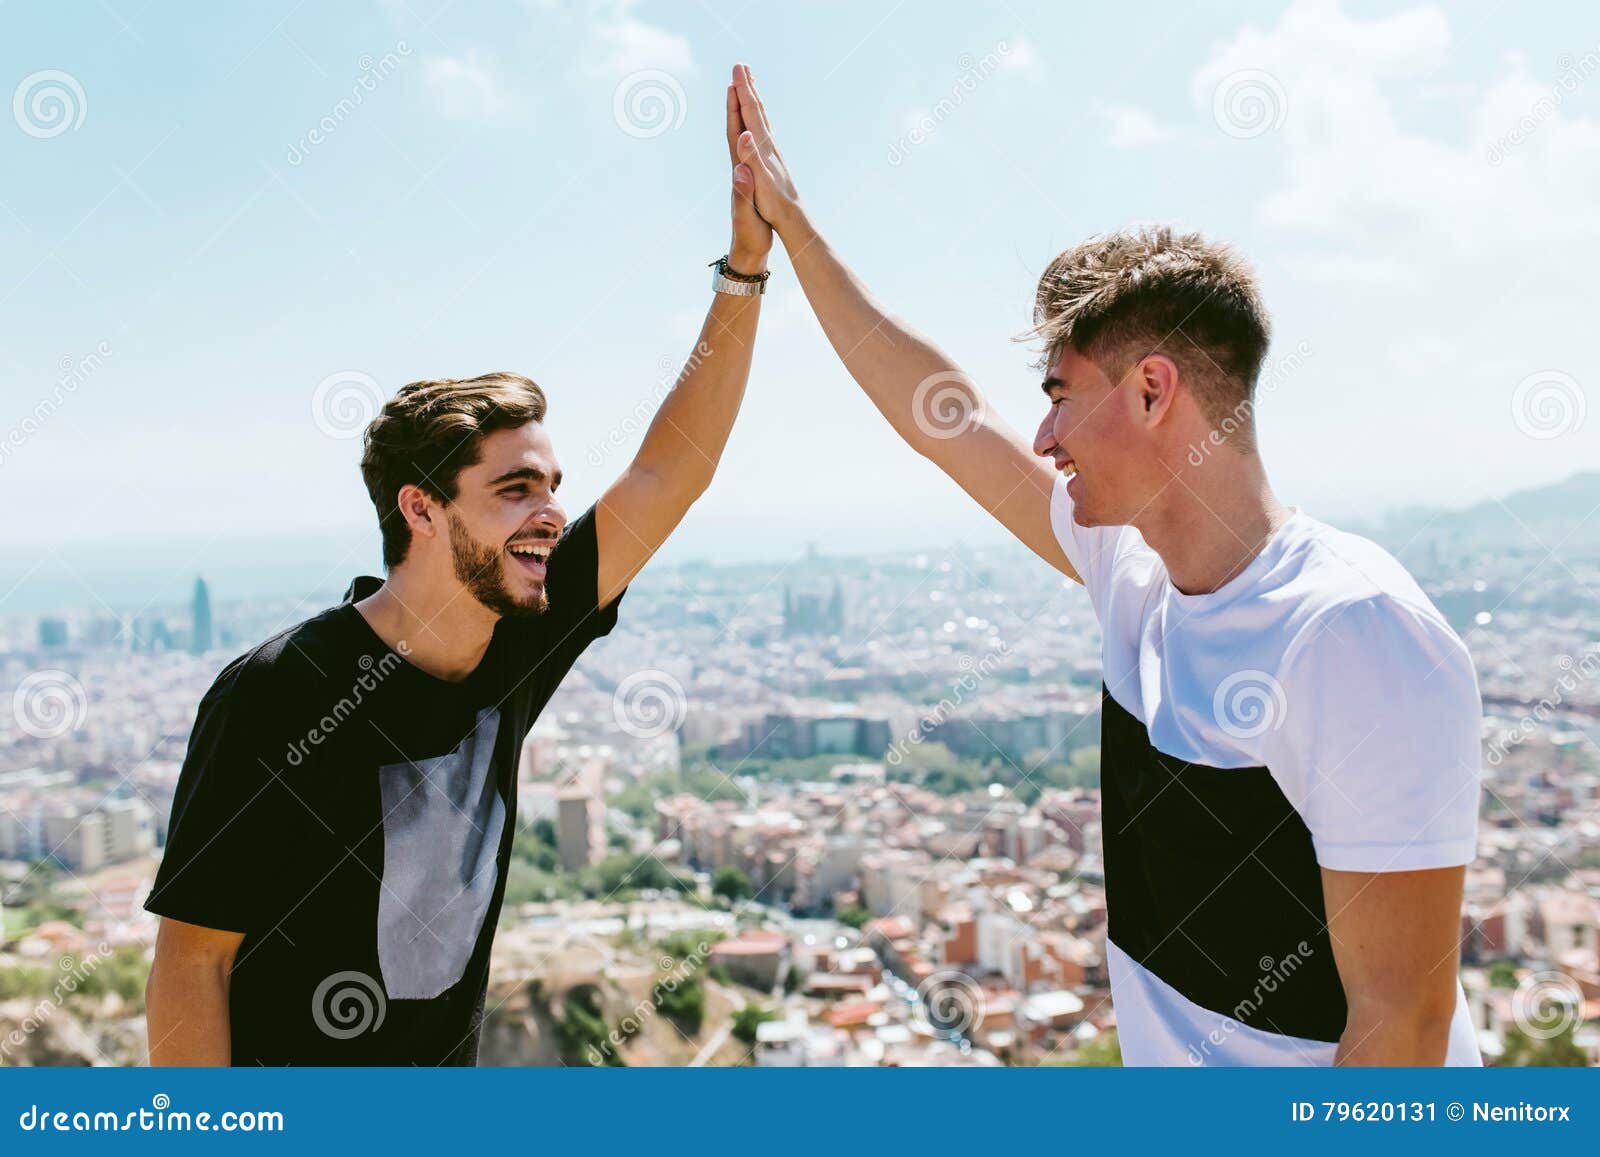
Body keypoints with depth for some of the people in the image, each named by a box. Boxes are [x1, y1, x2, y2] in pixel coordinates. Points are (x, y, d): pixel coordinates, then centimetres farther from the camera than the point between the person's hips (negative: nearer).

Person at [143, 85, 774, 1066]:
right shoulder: (280, 695, -24)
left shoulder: (511, 648, -8)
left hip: (451, 1063, 6)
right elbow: (193, 957, -19)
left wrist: (748, 264, -12)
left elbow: (668, 474, -8)